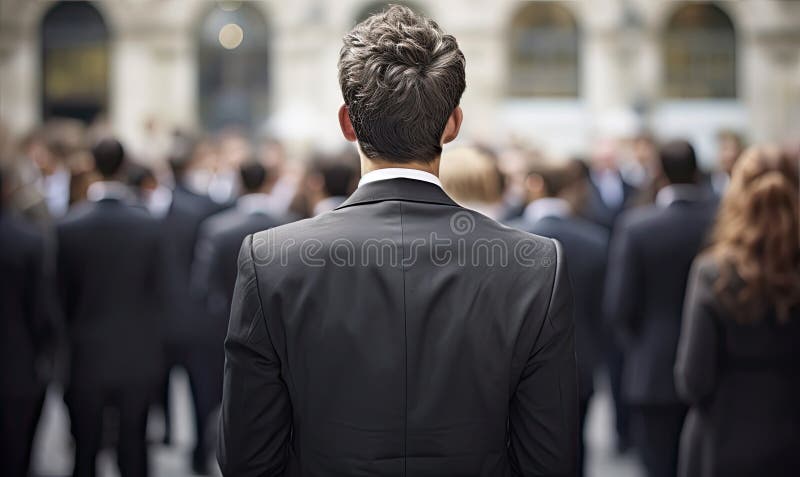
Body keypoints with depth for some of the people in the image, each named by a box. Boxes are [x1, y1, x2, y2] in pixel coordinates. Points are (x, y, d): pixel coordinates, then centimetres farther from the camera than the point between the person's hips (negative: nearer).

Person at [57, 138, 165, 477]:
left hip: (86, 354, 0)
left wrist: (69, 336, 12)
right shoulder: (147, 224, -9)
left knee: (85, 449, 8)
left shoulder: (69, 226, -10)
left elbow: (63, 293, -3)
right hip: (137, 355, 0)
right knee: (133, 444, 9)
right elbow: (156, 292, -1)